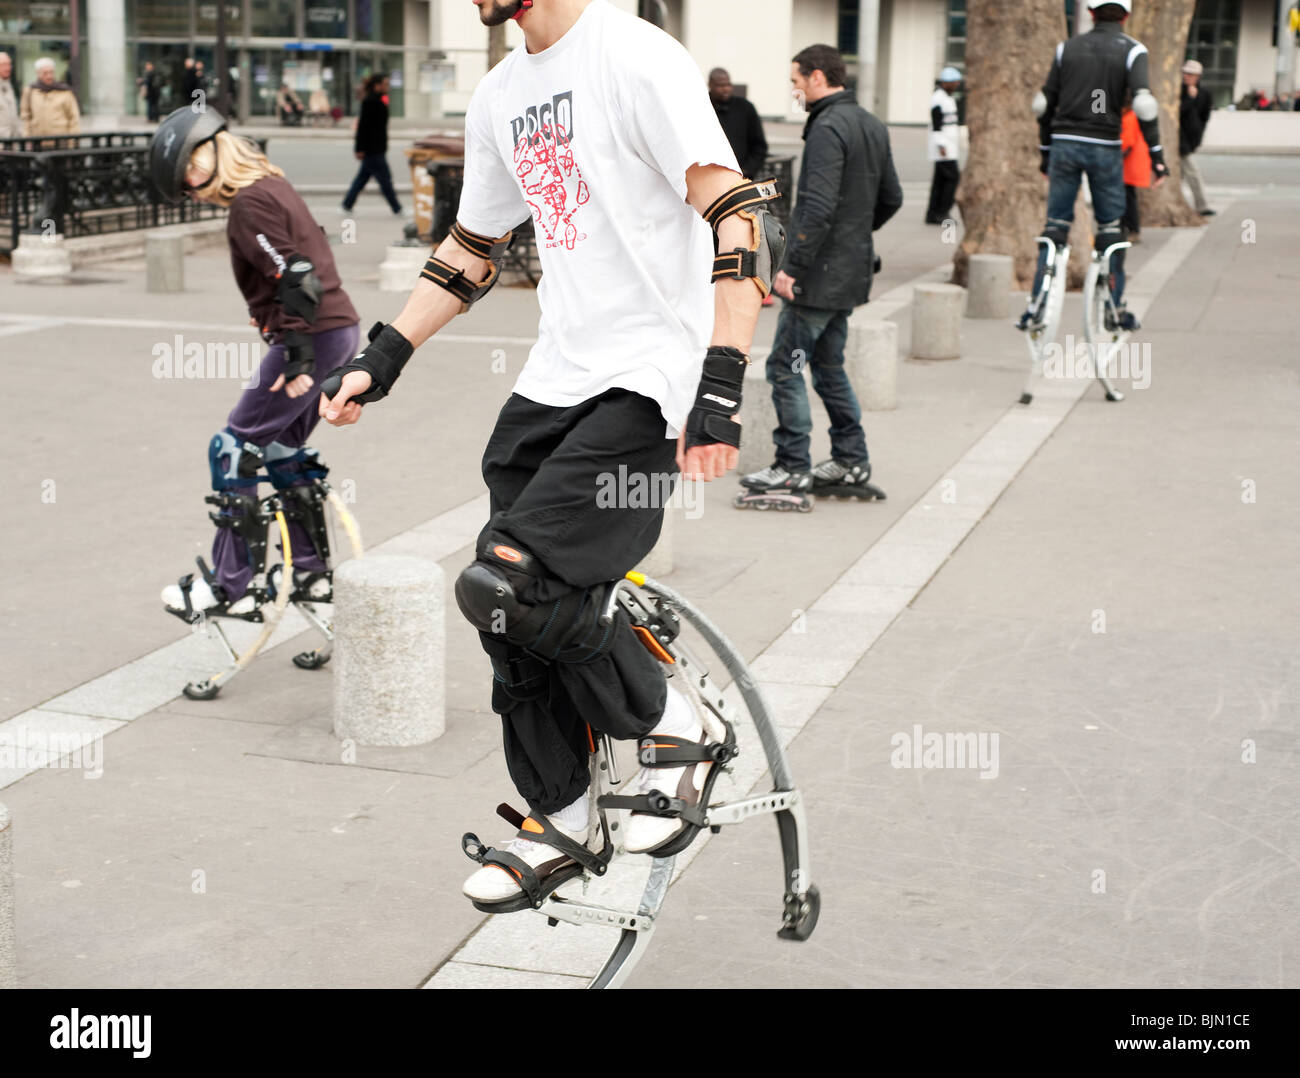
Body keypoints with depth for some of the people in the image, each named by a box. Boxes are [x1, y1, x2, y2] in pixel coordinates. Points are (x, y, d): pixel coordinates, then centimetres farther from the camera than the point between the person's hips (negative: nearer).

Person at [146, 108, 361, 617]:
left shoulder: (249, 203, -14)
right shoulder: (272, 184, 15)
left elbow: (296, 276, -22)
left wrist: (298, 359, -24)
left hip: (311, 337, -10)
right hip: (339, 329, 10)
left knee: (234, 451, -2)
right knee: (283, 449, 21)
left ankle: (228, 587, 1)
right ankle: (309, 568, 26)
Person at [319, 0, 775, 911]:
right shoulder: (499, 99, 14)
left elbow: (737, 215, -18)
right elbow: (473, 248, 25)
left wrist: (721, 384, -25)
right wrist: (382, 361, 20)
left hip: (649, 381, -8)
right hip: (551, 381, 8)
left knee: (507, 585, -19)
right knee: (511, 610, 8)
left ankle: (679, 728, 5)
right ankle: (560, 826, 26)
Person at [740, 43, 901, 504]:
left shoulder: (827, 129, -17)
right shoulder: (872, 126, 12)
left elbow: (819, 207, -25)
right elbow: (891, 198, 18)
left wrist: (792, 266, -22)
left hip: (819, 275, -9)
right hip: (852, 274, 9)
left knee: (785, 367, -2)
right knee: (828, 365, 18)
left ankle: (793, 467, 1)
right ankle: (851, 461, 20)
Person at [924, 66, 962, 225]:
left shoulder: (948, 97, 18)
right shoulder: (938, 99, -14)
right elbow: (936, 125, -19)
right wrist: (941, 146, -24)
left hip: (948, 145, 10)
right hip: (943, 145, -10)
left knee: (940, 178, 7)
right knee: (952, 176, -11)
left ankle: (932, 214, 8)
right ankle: (942, 213, -9)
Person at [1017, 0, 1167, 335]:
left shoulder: (1067, 48, 9)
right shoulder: (1132, 50, 0)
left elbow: (1044, 104, 10)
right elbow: (1143, 103, -13)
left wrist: (1045, 152, 19)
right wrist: (1157, 155, -10)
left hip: (1064, 144, 2)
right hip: (1104, 148, -2)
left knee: (1055, 226, 6)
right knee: (1111, 228, 9)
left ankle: (1035, 306, -1)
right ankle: (1116, 308, 13)